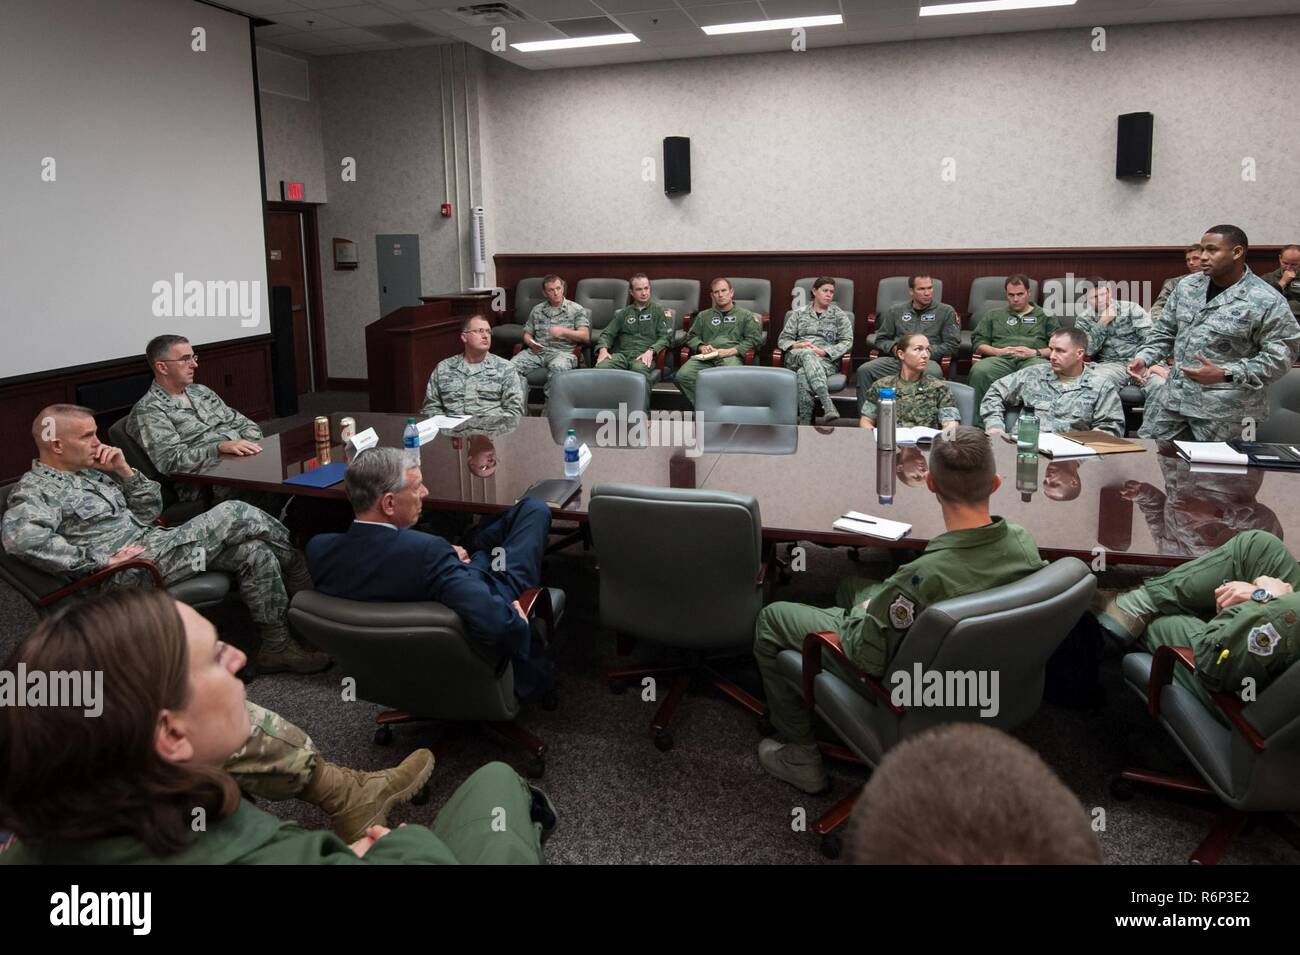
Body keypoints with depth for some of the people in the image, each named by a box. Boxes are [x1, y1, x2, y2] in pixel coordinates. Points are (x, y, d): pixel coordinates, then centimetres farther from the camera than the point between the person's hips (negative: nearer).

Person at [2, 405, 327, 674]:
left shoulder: (90, 471, 18)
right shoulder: (35, 490, -6)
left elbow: (149, 511, 18)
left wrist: (124, 470, 2)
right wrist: (100, 559, -25)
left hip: (154, 541, 9)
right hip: (131, 570, -9)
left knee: (254, 552, -11)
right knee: (236, 514, -17)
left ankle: (278, 646, -3)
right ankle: (303, 585, 0)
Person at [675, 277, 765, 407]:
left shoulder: (745, 315, 21)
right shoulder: (704, 316, 32)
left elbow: (754, 339, 9)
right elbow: (691, 337, 27)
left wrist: (730, 351, -5)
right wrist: (701, 347, 3)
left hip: (732, 356, -3)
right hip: (706, 357, 3)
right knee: (682, 376, -30)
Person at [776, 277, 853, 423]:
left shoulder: (839, 315, 14)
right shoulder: (799, 313, 19)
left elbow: (847, 342, 3)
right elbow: (783, 339, 14)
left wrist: (824, 351, -14)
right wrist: (796, 345, -10)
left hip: (826, 359, -1)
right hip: (796, 357, 1)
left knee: (803, 375, -38)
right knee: (808, 355, -39)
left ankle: (805, 424, -44)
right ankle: (828, 404, -55)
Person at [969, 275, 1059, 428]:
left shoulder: (1044, 316, 27)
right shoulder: (994, 315, 30)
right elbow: (977, 342, 18)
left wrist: (1036, 352, -4)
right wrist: (997, 351, 0)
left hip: (1032, 358, -1)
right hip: (1000, 358, 1)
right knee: (979, 371, -37)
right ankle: (979, 426, -36)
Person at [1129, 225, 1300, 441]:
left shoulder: (1266, 301, -11)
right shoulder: (1187, 286, 7)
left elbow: (1281, 354, -13)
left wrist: (1225, 374, -23)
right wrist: (1144, 357, -2)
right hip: (1175, 398, 6)